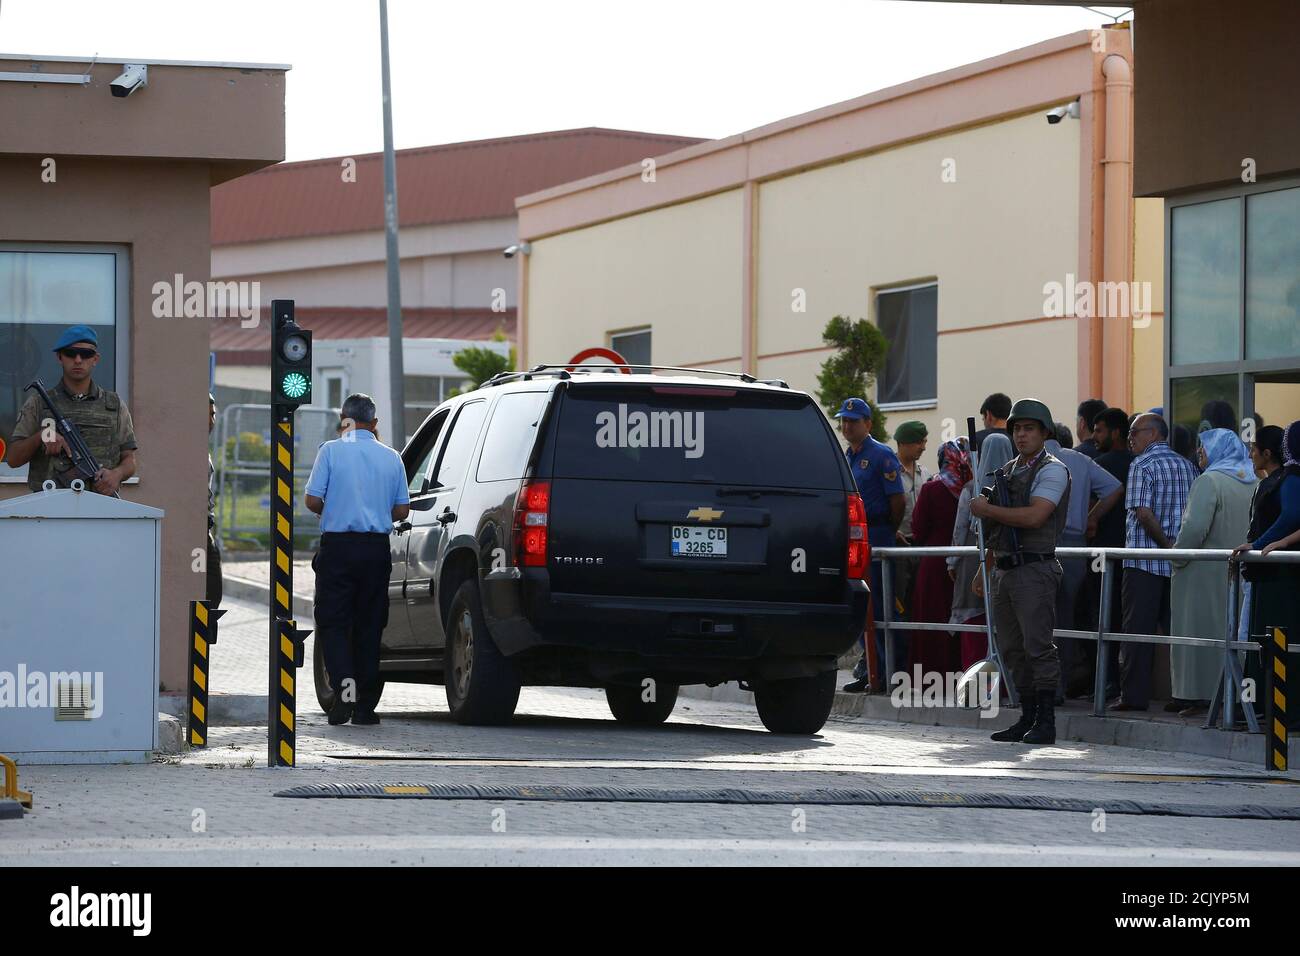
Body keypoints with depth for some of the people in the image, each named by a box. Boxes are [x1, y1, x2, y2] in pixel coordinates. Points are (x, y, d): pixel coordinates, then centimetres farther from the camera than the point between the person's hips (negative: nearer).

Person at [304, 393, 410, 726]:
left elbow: (312, 501, -7)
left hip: (337, 546, -3)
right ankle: (365, 704, 9)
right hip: (376, 547, 3)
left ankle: (344, 684, -20)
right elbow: (401, 510, 6)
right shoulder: (391, 457, 6)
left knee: (333, 622, 3)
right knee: (369, 624, 9)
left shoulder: (331, 450, -4)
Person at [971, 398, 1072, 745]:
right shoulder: (1007, 471, 20)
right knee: (1012, 650, 9)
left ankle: (1046, 722, -10)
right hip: (1005, 571, 8)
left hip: (1035, 570, -8)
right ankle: (1027, 719, 14)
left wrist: (987, 509, -12)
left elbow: (1034, 516, -19)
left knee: (1038, 645, -11)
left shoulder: (1052, 470, -6)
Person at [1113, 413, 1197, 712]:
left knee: (1137, 630, -2)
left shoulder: (1142, 465, -8)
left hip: (1144, 562, -6)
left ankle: (1134, 695, -3)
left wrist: (1167, 543, -13)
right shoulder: (1187, 466, 12)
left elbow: (1143, 512, -18)